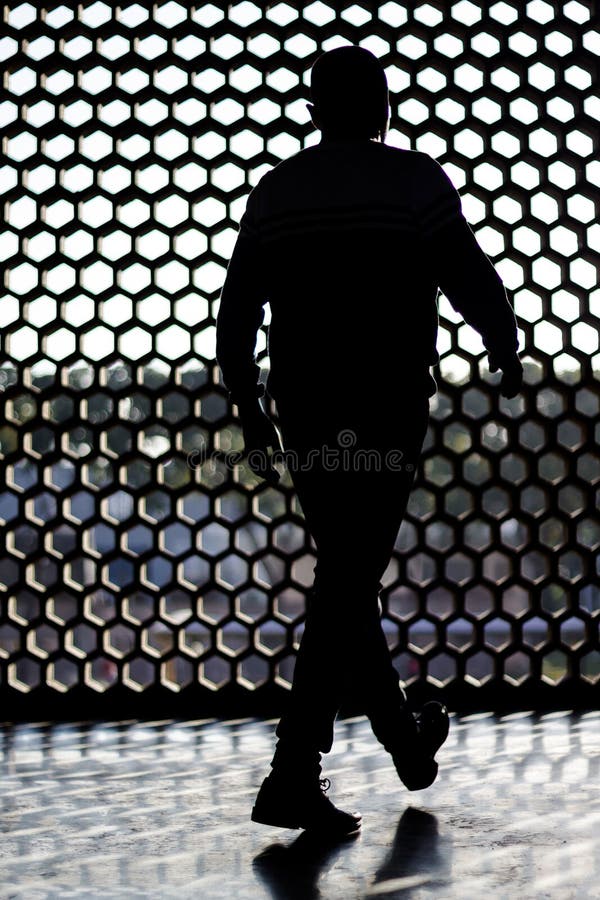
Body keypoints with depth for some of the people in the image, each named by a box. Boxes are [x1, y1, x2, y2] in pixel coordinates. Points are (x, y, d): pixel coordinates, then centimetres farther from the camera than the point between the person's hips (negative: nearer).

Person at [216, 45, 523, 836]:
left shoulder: (275, 191, 9)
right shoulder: (415, 180, -2)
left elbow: (237, 312, 7)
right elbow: (471, 280, -3)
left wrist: (251, 412, 14)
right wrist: (506, 351, 16)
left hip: (304, 411, 5)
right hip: (385, 412, -4)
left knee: (347, 572, 16)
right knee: (348, 583, -2)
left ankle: (407, 739, 32)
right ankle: (293, 777, -4)